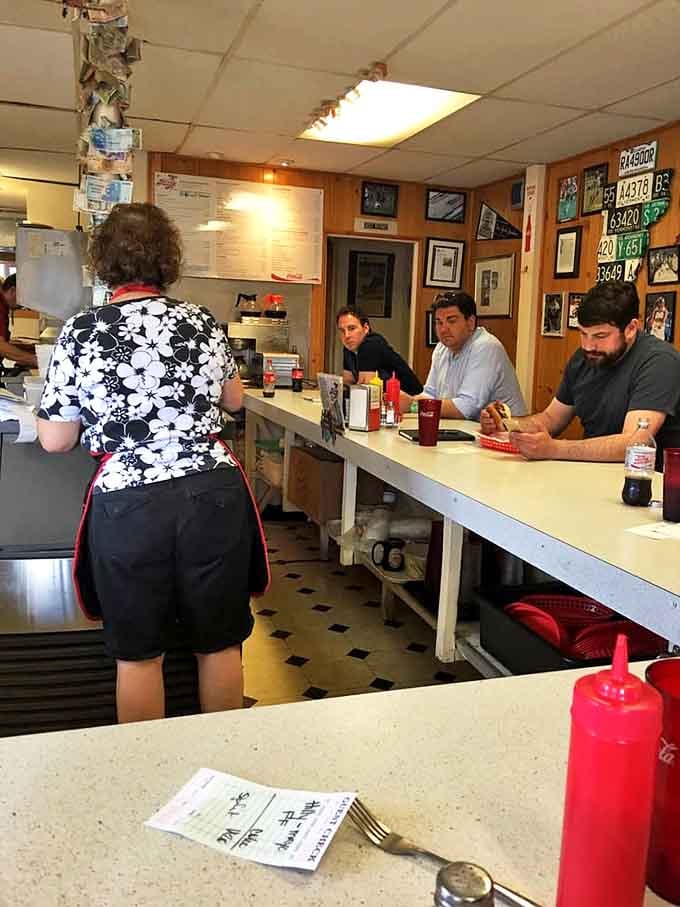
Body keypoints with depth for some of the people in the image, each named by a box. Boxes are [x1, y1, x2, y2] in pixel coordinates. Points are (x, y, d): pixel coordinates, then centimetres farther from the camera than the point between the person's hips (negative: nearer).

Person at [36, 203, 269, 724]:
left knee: (139, 653, 15)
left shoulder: (81, 334, -5)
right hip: (214, 493, 2)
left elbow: (55, 441, 0)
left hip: (128, 502, -2)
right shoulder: (203, 323, 2)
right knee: (219, 642, 17)